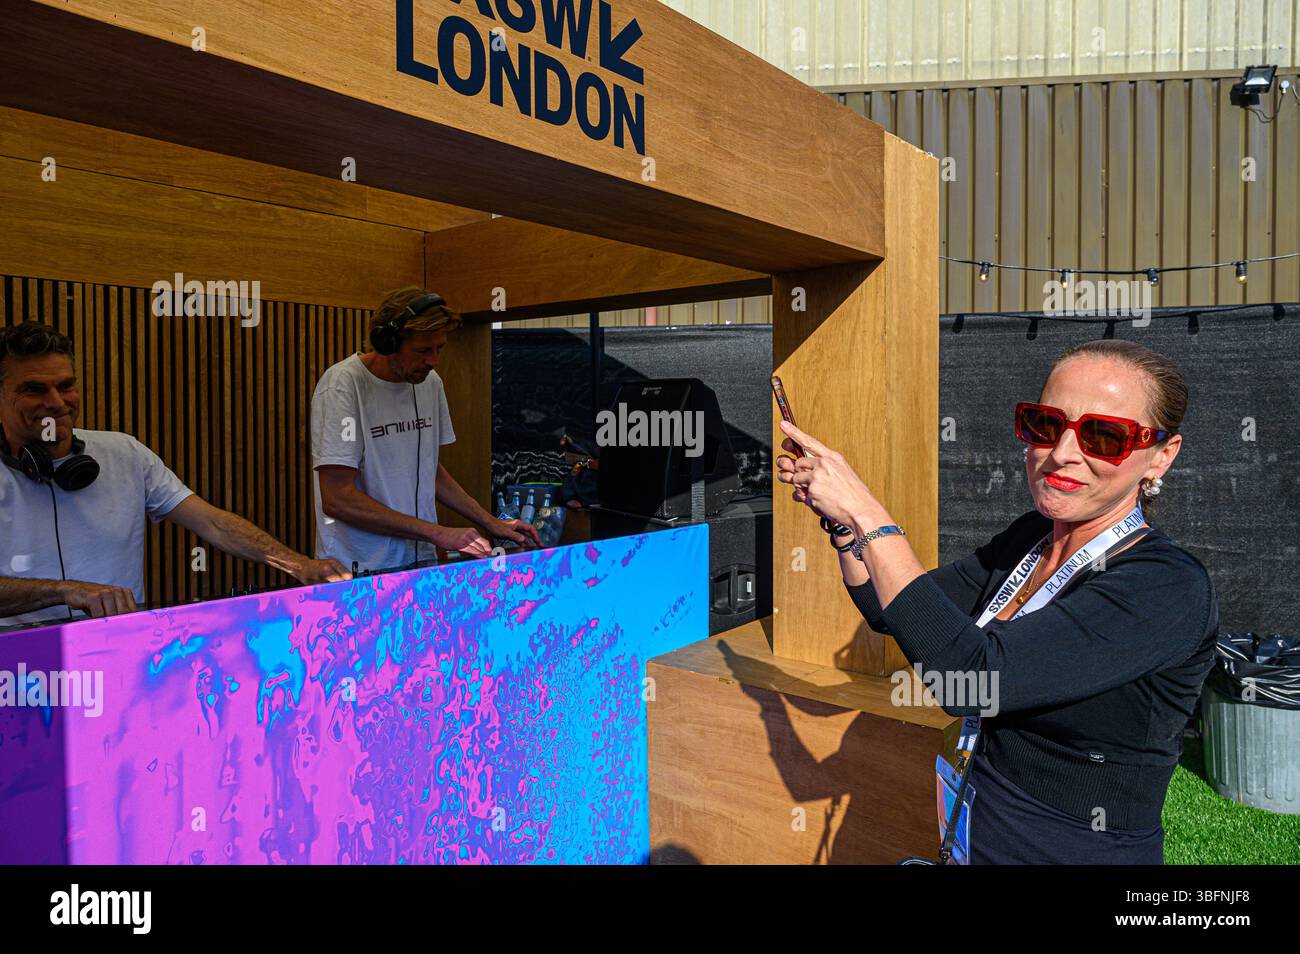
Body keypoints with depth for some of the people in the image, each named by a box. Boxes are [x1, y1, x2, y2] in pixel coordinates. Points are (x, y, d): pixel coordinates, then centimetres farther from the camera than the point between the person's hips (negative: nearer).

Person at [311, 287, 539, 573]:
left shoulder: (431, 383, 7)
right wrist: (437, 533, -18)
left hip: (422, 564, 6)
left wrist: (491, 523, 9)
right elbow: (337, 500, -19)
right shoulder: (342, 385, -14)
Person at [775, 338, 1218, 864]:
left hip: (1077, 850, -6)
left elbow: (970, 678, -34)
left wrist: (868, 515, -31)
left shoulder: (1170, 587, -24)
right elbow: (890, 612, 4)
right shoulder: (1029, 536, -3)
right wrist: (840, 518, -12)